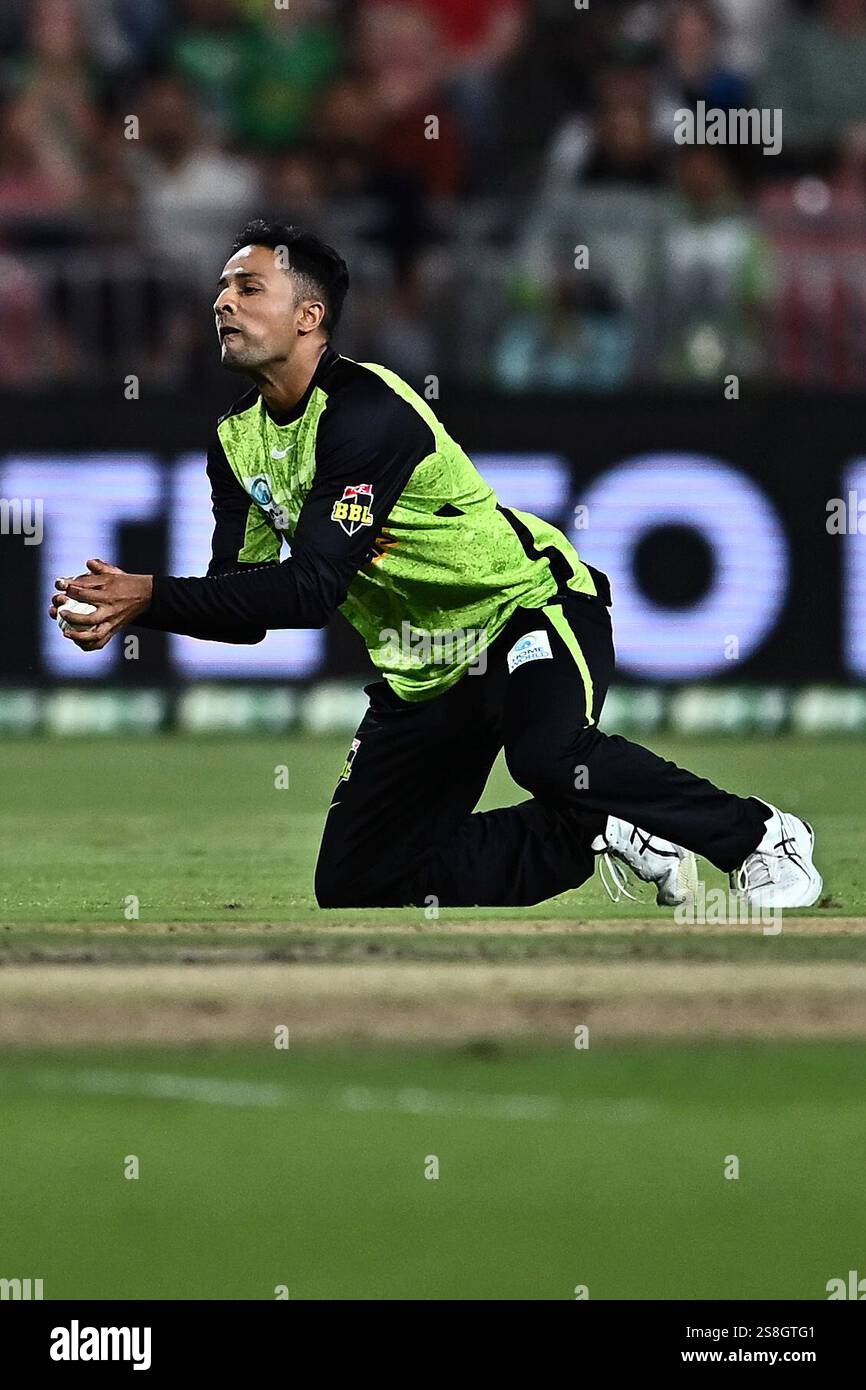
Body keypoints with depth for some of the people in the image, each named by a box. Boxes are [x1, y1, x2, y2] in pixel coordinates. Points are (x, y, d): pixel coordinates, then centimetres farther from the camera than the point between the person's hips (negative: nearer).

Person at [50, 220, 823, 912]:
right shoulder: (237, 442, 1)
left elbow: (311, 590, -31)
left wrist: (151, 597, -33)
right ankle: (602, 834, 15)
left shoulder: (364, 411, -26)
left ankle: (759, 837, -16)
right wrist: (120, 610, -21)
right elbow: (245, 608, -3)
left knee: (548, 754, -39)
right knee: (353, 886, 3)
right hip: (423, 672, 8)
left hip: (531, 606, -8)